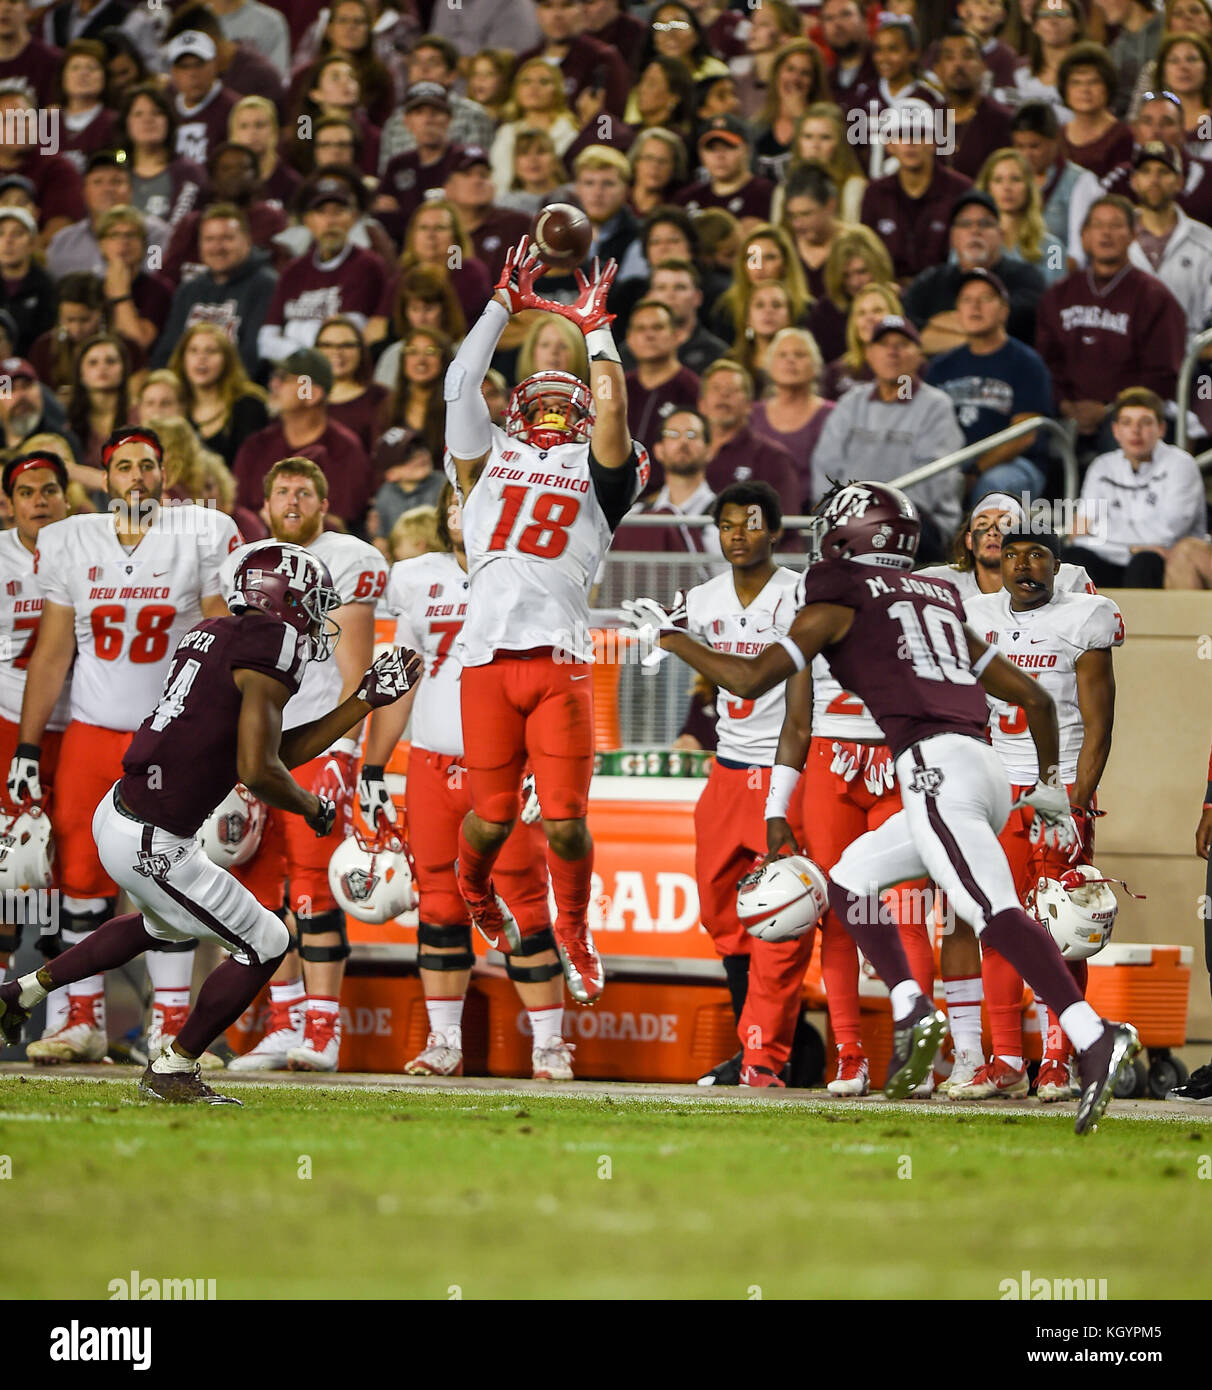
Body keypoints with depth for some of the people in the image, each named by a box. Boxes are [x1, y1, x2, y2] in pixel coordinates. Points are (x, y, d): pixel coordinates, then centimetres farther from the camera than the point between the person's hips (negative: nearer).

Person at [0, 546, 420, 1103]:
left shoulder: (215, 638, 12)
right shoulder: (268, 651, -17)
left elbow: (281, 750, 16)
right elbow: (258, 771, -24)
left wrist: (367, 698, 19)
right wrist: (311, 807, -4)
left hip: (116, 812, 9)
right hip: (153, 847, -9)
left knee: (163, 924, 37)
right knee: (264, 945, 8)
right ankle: (172, 1070, 18)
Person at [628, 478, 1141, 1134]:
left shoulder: (838, 600, 8)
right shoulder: (937, 602, 28)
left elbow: (749, 680, 3)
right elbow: (1034, 696, 28)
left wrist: (668, 636, 17)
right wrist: (1050, 784, 40)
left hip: (936, 765, -8)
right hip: (986, 776, 8)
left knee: (996, 914, -20)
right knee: (850, 879, 21)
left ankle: (1095, 1038, -36)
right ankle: (910, 1008, 4)